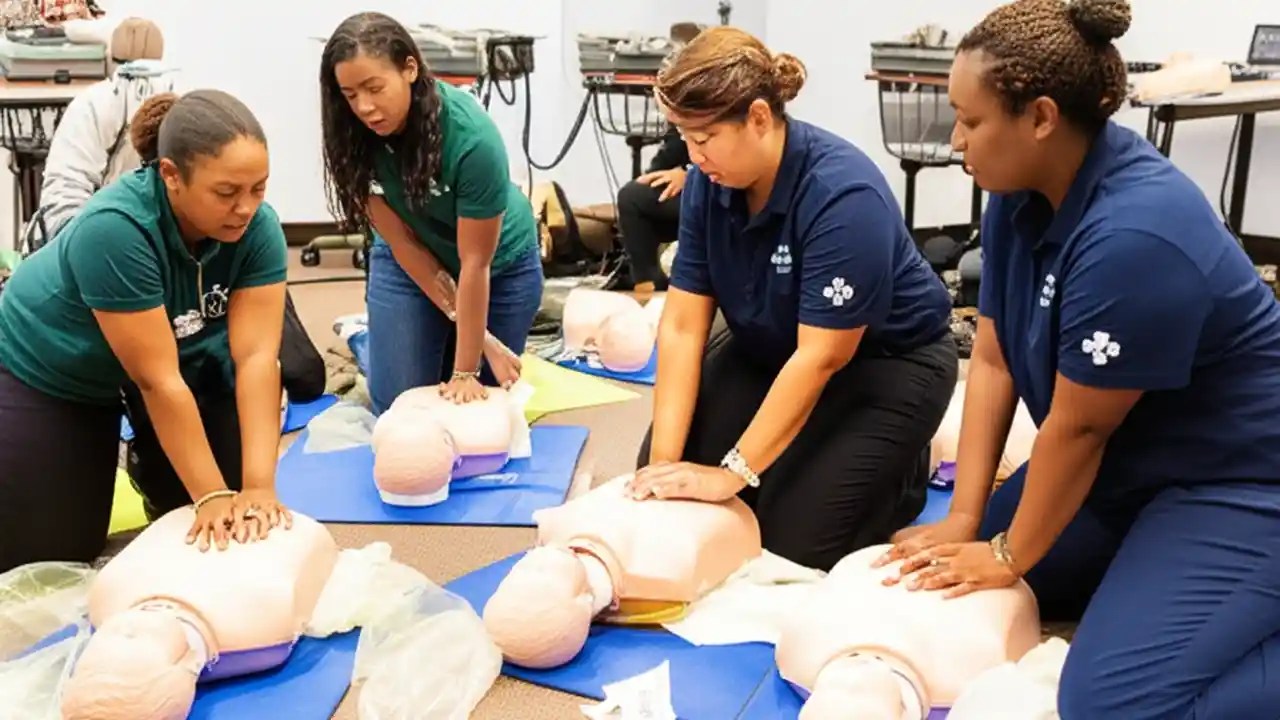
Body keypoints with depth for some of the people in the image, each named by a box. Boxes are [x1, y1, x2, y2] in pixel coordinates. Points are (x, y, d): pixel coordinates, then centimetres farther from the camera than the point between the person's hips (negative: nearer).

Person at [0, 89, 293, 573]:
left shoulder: (257, 226, -24)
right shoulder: (114, 228, -37)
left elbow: (256, 355, -28)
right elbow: (157, 379, -36)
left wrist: (259, 486, -35)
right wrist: (213, 497, -35)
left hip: (189, 354, 4)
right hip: (47, 369, -4)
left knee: (245, 528, 1)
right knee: (48, 555, -2)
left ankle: (151, 468, 27)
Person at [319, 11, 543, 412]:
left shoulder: (473, 138, -36)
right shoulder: (355, 136, -25)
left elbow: (475, 263, -29)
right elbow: (401, 240, -20)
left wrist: (466, 370, -25)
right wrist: (474, 331, -21)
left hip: (501, 262, -2)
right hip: (409, 260, 2)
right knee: (398, 405, -2)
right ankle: (366, 336, 26)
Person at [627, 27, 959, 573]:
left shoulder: (843, 194, -32)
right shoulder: (708, 183, -13)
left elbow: (820, 357, -31)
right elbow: (682, 327, -14)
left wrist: (733, 473, -33)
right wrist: (661, 461, -22)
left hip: (885, 360, -6)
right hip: (769, 350, 7)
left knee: (793, 538, -15)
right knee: (662, 489, -3)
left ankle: (903, 468, 12)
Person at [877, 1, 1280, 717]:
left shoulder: (1134, 235, -32)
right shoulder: (1024, 191, -6)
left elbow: (1077, 426, -22)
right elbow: (993, 361, -2)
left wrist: (1009, 557, -8)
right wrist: (965, 519, -4)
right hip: (1130, 468, 9)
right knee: (959, 578, 8)